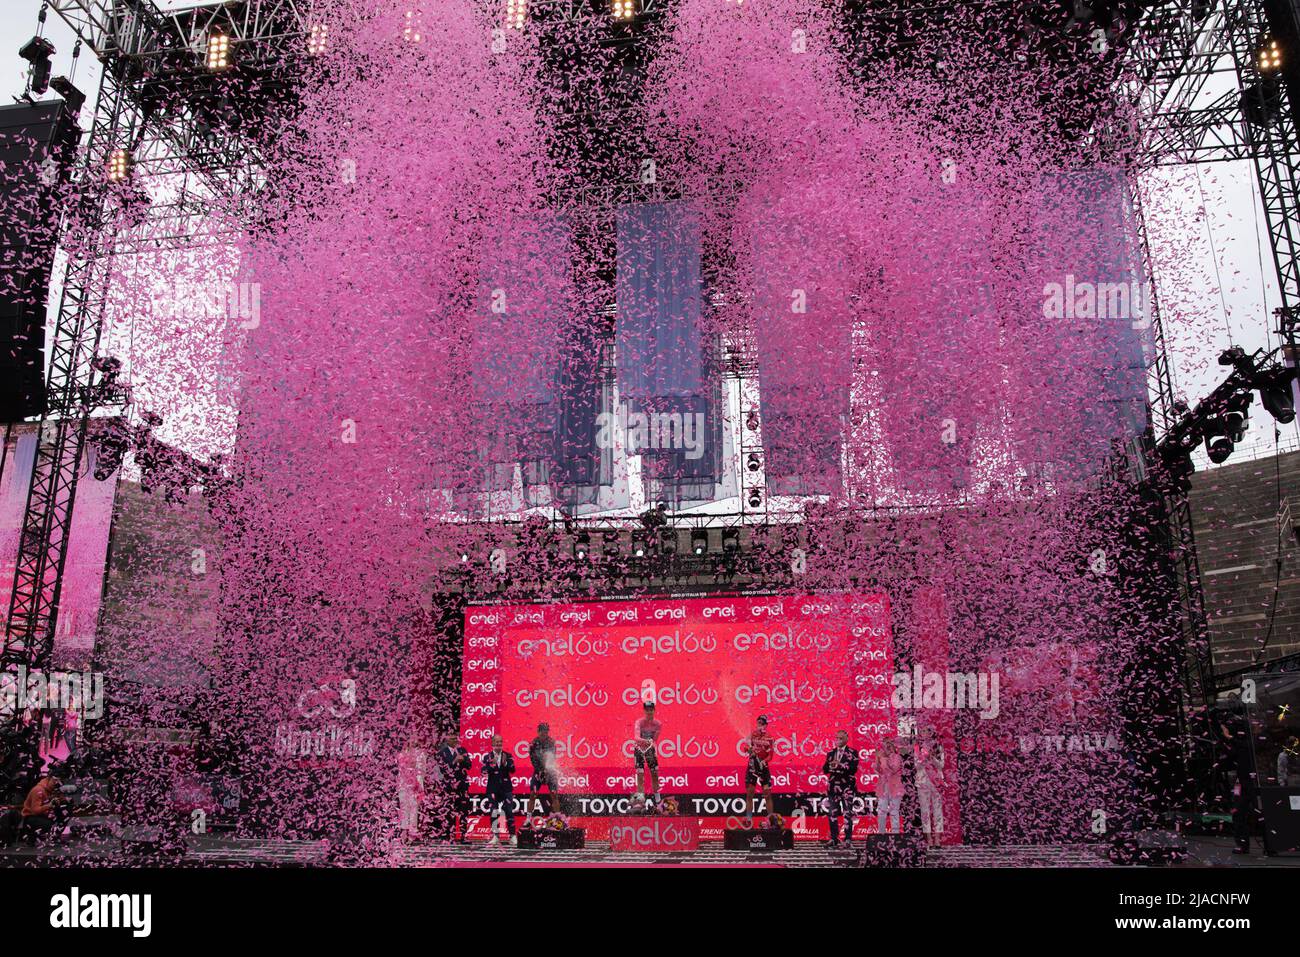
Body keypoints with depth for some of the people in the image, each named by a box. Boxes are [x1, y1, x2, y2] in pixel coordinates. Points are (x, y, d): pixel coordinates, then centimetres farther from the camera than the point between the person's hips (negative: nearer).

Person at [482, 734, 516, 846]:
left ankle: (512, 836, 2)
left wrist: (505, 763, -22)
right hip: (493, 788, 0)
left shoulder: (508, 756, 4)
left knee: (509, 811, -3)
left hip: (506, 787, 0)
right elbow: (484, 771, -9)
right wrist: (492, 764, -25)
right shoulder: (487, 757, 2)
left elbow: (513, 770, -6)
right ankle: (494, 836, 9)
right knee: (493, 812, 0)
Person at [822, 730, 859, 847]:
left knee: (847, 814, -5)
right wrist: (830, 765, -12)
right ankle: (834, 839, 8)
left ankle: (848, 839, 1)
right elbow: (825, 770, 8)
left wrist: (841, 765, -21)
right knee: (832, 814, 2)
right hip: (833, 786, 4)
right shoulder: (830, 753, 13)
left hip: (847, 787, -4)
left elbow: (854, 769, -11)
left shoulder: (852, 753, 1)